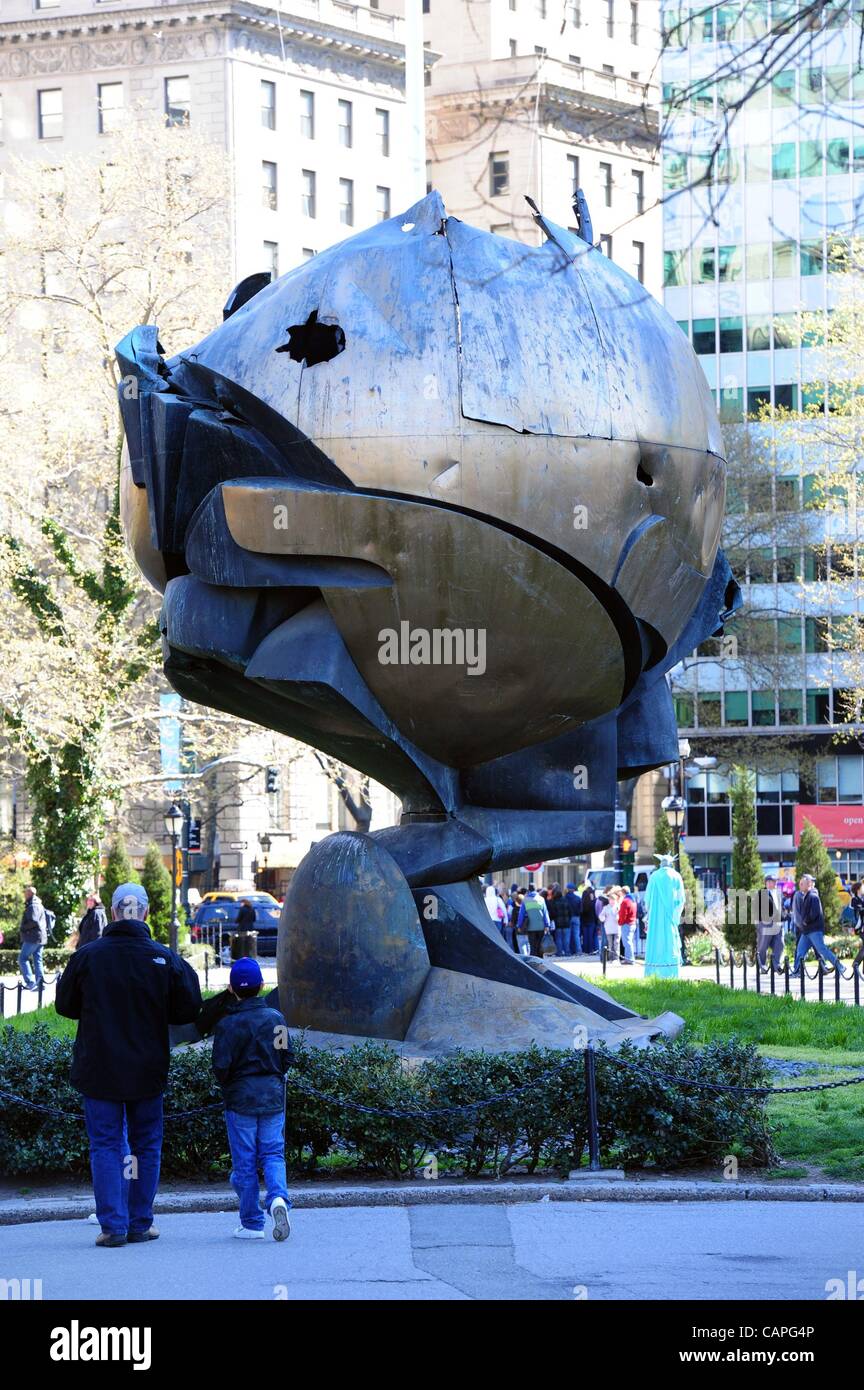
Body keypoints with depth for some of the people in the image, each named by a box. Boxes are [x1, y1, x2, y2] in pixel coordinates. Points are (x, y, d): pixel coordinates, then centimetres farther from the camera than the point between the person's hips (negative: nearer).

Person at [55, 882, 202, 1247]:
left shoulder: (87, 956, -7)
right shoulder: (164, 959, -7)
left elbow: (65, 1005, 3)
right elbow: (188, 1010, -2)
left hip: (99, 1067, -1)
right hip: (147, 1068, 1)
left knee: (105, 1145, 4)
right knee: (146, 1145, 13)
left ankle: (113, 1225, -4)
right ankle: (140, 1224, 14)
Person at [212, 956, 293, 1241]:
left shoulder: (227, 1025, -11)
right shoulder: (276, 1018, 0)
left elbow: (220, 1066, -12)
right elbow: (288, 1056, 5)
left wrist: (225, 1084, 9)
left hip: (240, 1099, -3)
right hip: (273, 1098, 3)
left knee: (244, 1161, 4)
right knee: (273, 1154, 8)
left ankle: (252, 1223, 6)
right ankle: (278, 1197, -20)